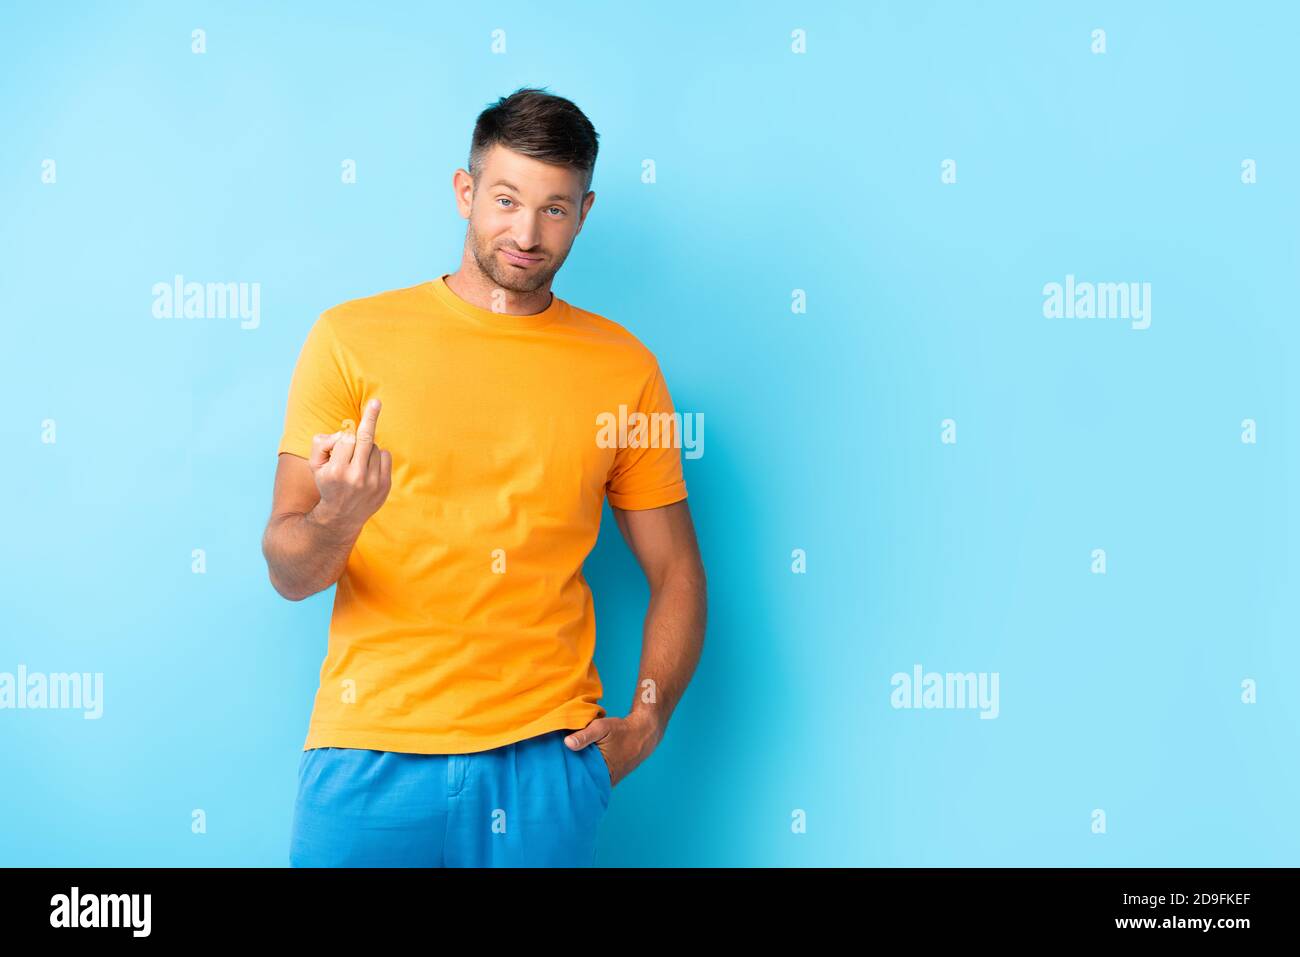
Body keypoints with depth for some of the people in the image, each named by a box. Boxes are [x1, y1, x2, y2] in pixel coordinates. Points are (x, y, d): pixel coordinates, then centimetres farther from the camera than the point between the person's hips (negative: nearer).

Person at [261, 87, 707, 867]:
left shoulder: (625, 370, 4)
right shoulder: (351, 339, 0)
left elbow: (676, 573, 10)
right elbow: (288, 572, -2)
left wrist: (646, 722, -2)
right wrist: (336, 520, -23)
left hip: (545, 757, 1)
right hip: (371, 750, -1)